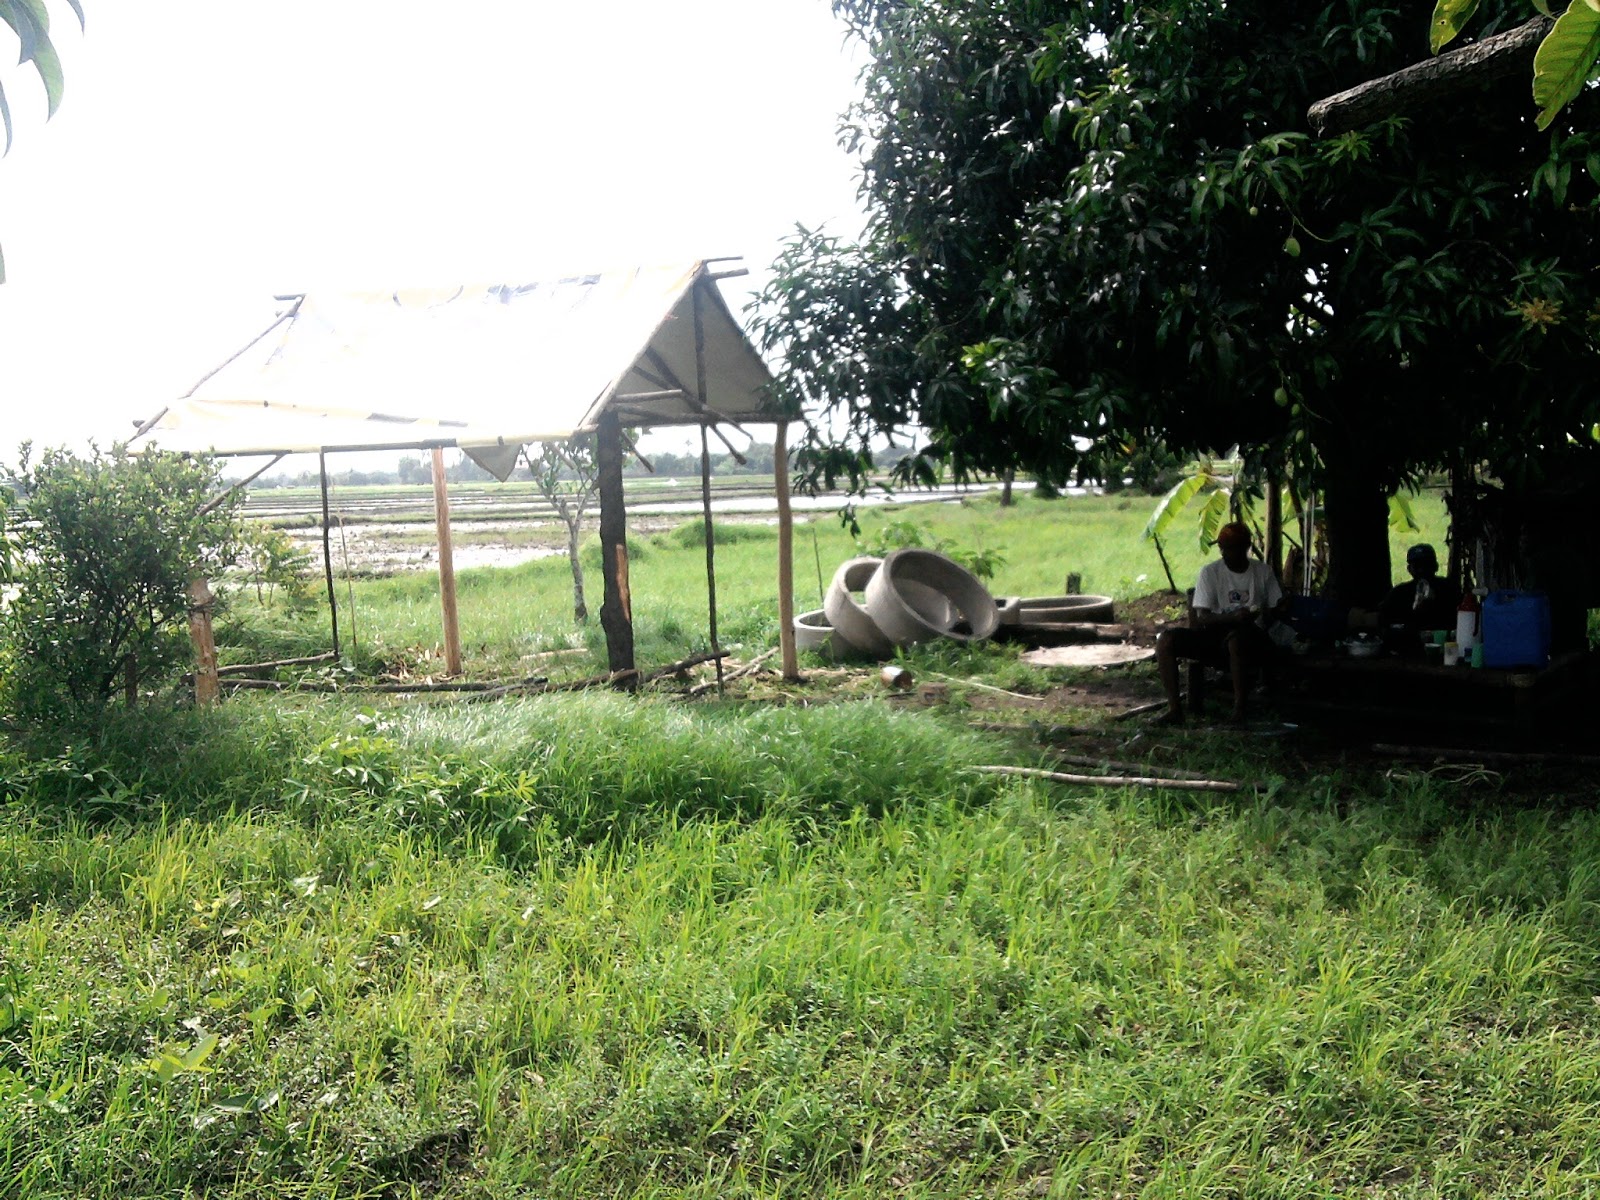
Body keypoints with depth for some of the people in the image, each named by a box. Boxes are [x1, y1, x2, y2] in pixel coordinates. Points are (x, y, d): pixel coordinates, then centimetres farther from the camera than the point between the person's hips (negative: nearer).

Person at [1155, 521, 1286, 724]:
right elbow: (1202, 618, -5)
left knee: (1236, 637, -41)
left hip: (1253, 636, -2)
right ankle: (1174, 708, -24)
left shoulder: (1263, 571, 8)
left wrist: (1268, 615, -14)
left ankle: (1239, 708, -31)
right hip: (1216, 633, 2)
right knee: (1165, 639, -22)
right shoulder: (1209, 572, 4)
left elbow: (1277, 610, 11)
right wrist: (1232, 617, -23)